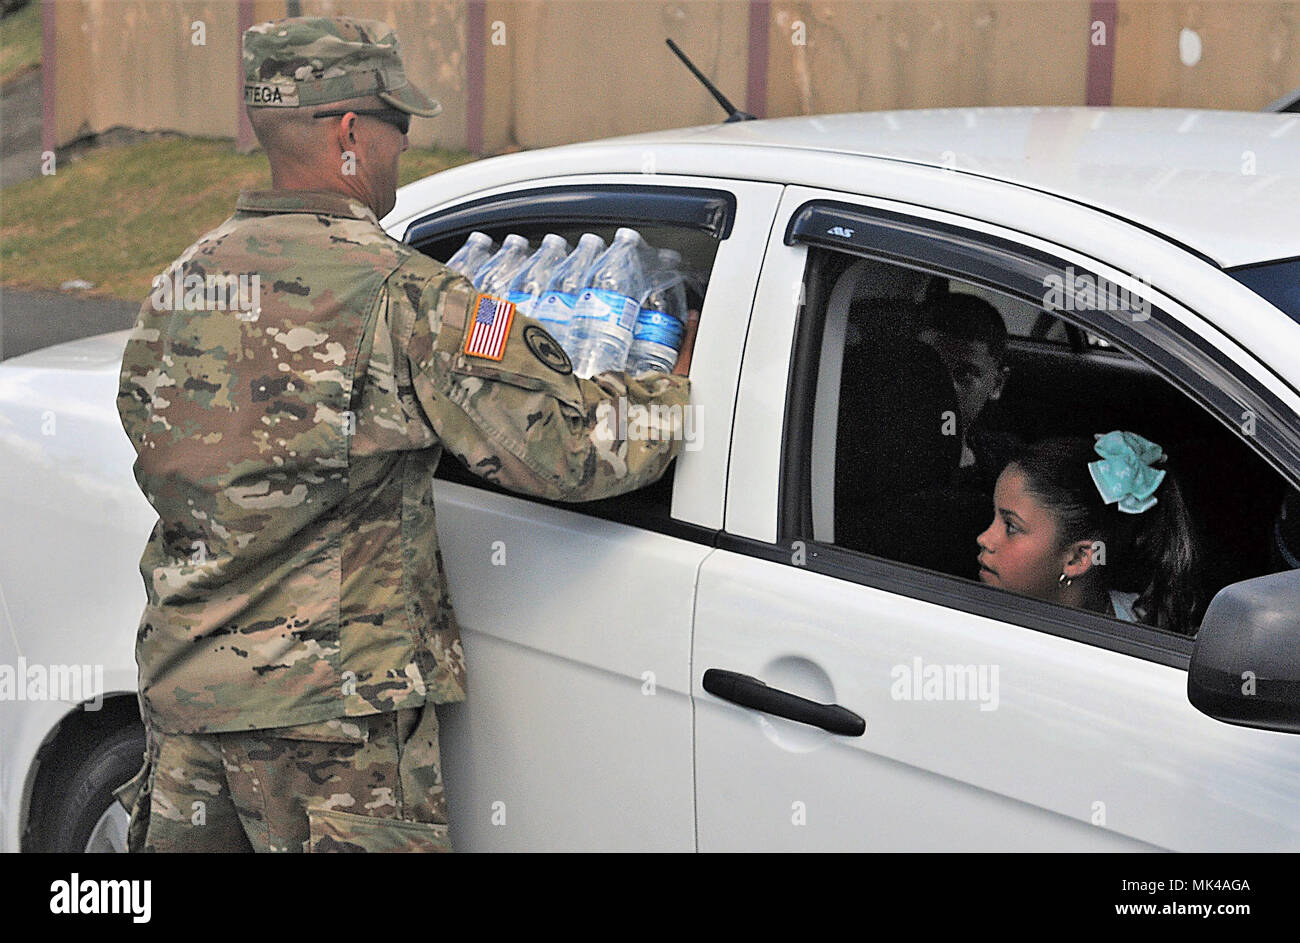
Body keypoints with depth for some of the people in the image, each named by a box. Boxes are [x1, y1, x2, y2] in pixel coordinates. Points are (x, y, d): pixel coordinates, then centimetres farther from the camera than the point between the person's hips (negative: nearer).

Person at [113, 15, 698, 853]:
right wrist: (683, 383, 2)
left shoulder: (182, 282, 6)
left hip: (177, 683, 7)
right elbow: (574, 447, -17)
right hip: (328, 705, -7)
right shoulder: (401, 296, -15)